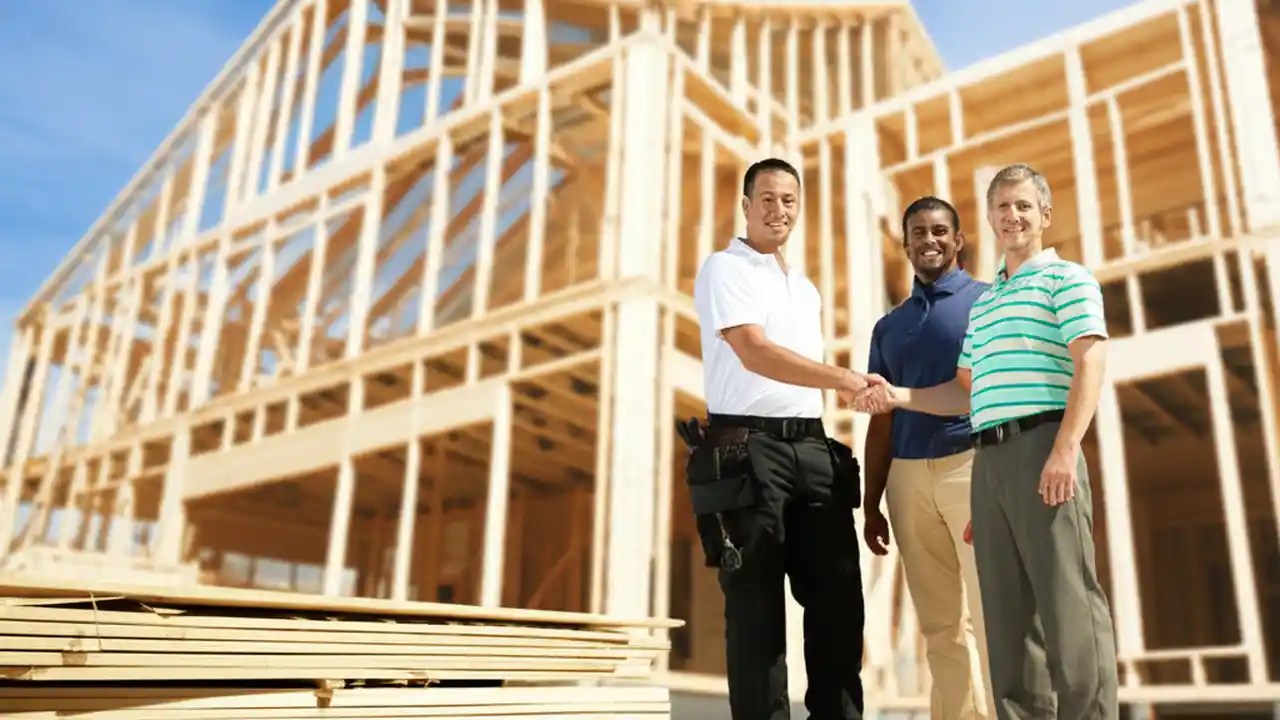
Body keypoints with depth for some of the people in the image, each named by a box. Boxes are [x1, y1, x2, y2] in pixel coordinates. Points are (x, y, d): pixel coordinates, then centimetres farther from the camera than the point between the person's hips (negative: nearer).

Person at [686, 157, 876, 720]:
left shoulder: (805, 287, 23)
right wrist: (844, 378, -24)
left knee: (838, 594, 5)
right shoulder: (725, 269, 0)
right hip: (748, 449, -7)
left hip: (811, 447, 7)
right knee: (755, 602, -3)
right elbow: (754, 353, -15)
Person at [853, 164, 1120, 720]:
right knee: (1007, 608, 7)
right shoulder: (981, 304, 24)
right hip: (987, 459, 6)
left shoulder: (1066, 278, 5)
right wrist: (896, 396, 10)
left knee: (1067, 600, -7)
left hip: (1040, 445, -6)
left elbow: (1090, 365, -7)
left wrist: (1066, 448, -19)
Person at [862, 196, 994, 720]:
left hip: (974, 465, -4)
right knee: (940, 624, 8)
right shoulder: (888, 327, 18)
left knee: (990, 613, -5)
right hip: (908, 477, 4)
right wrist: (871, 505, 11)